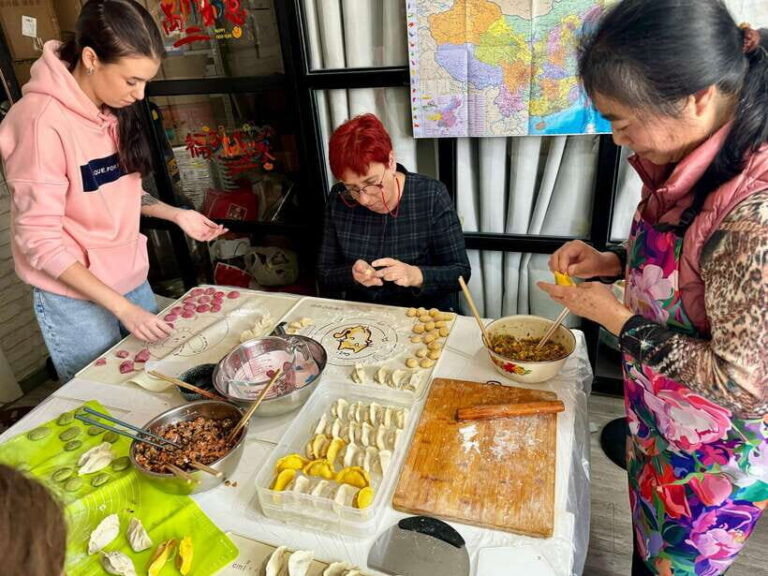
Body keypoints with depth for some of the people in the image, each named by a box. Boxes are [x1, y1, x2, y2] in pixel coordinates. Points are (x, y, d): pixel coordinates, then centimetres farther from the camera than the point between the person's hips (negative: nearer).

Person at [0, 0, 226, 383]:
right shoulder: (42, 121, -21)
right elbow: (39, 239, -20)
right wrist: (121, 306, -21)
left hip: (132, 279, 6)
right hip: (75, 300, -6)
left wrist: (176, 215, -1)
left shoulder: (116, 110, 2)